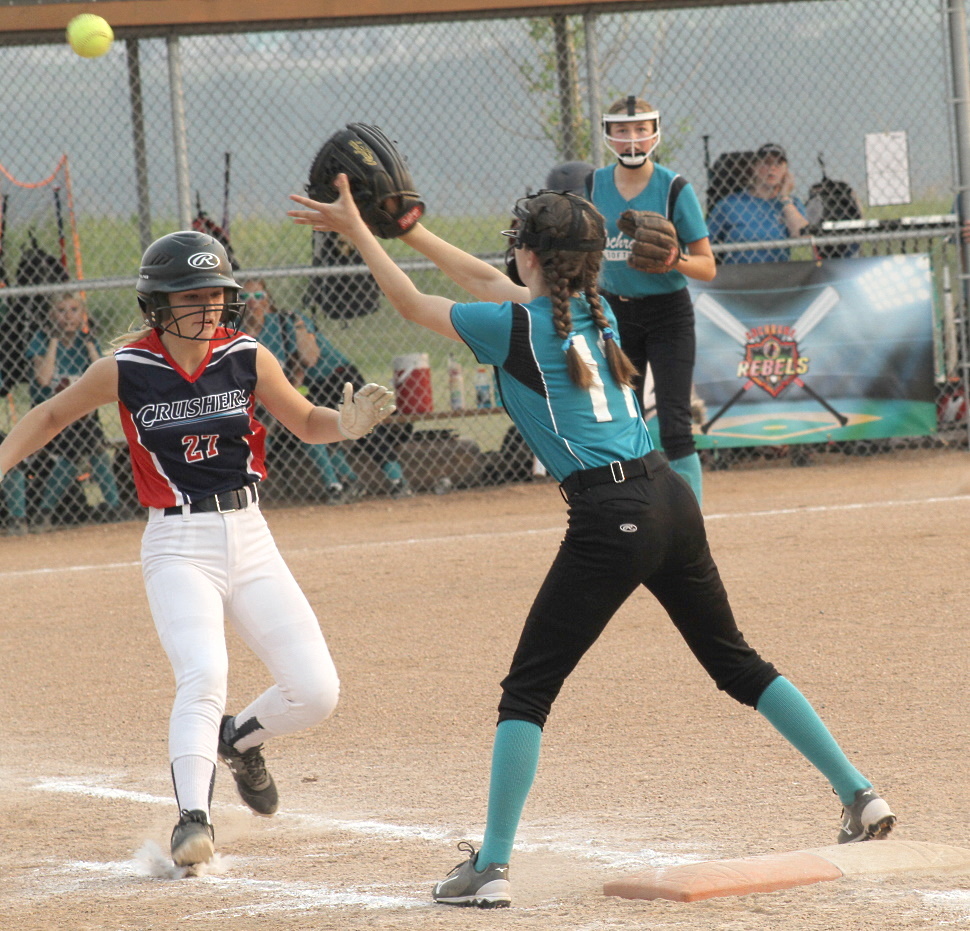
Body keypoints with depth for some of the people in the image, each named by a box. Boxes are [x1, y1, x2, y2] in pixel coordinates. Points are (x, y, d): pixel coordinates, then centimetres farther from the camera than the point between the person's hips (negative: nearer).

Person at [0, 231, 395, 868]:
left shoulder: (247, 358, -2)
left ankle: (238, 739, 28)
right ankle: (193, 818, -24)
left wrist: (346, 424, -12)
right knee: (204, 673, -28)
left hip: (249, 536, 4)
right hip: (178, 545, -3)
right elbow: (52, 415, 8)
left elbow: (306, 422, 9)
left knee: (316, 692, -2)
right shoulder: (125, 369, -7)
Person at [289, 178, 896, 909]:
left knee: (528, 690, -1)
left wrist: (355, 228, 18)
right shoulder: (596, 313, 15)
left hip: (611, 522, -7)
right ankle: (861, 797, 19)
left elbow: (411, 304, 8)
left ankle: (492, 869, -7)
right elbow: (491, 282, 31)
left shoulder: (517, 327, -4)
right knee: (738, 663, 19)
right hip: (672, 500, 7)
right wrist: (407, 227, 34)